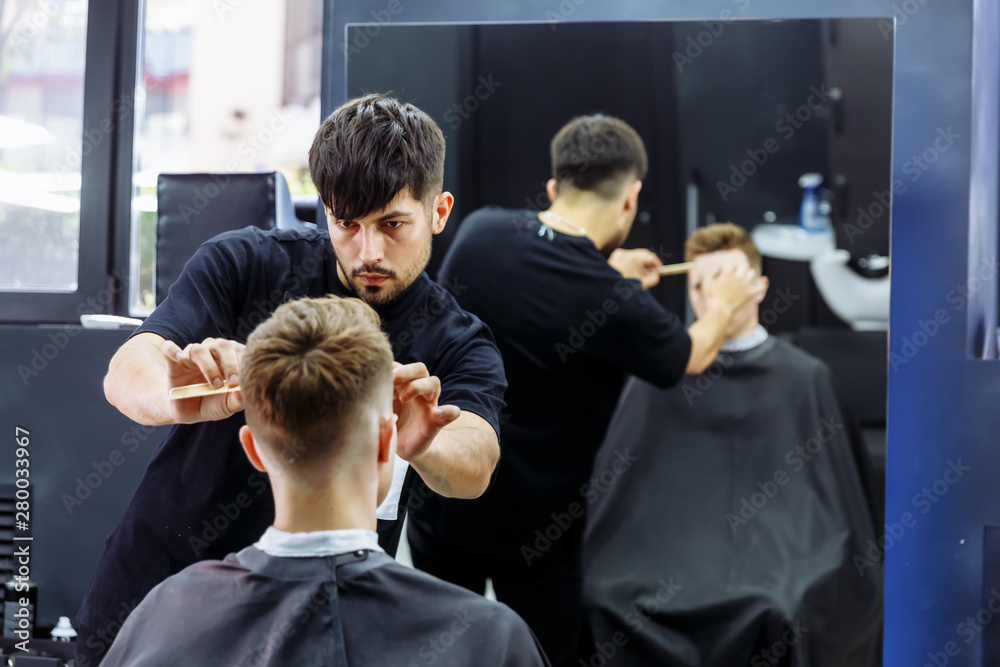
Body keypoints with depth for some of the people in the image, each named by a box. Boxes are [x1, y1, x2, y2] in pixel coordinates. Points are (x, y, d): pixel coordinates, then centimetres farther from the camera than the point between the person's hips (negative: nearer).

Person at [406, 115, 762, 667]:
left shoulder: (479, 230, -12)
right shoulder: (616, 305, -25)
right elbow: (691, 356, -1)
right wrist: (722, 303, 19)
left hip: (437, 498, 4)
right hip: (530, 528, -4)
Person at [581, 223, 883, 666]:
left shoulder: (805, 378, 11)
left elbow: (836, 499, 12)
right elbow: (609, 484, 16)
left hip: (772, 548, -1)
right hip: (666, 547, 1)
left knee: (774, 613, -34)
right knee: (606, 602, -30)